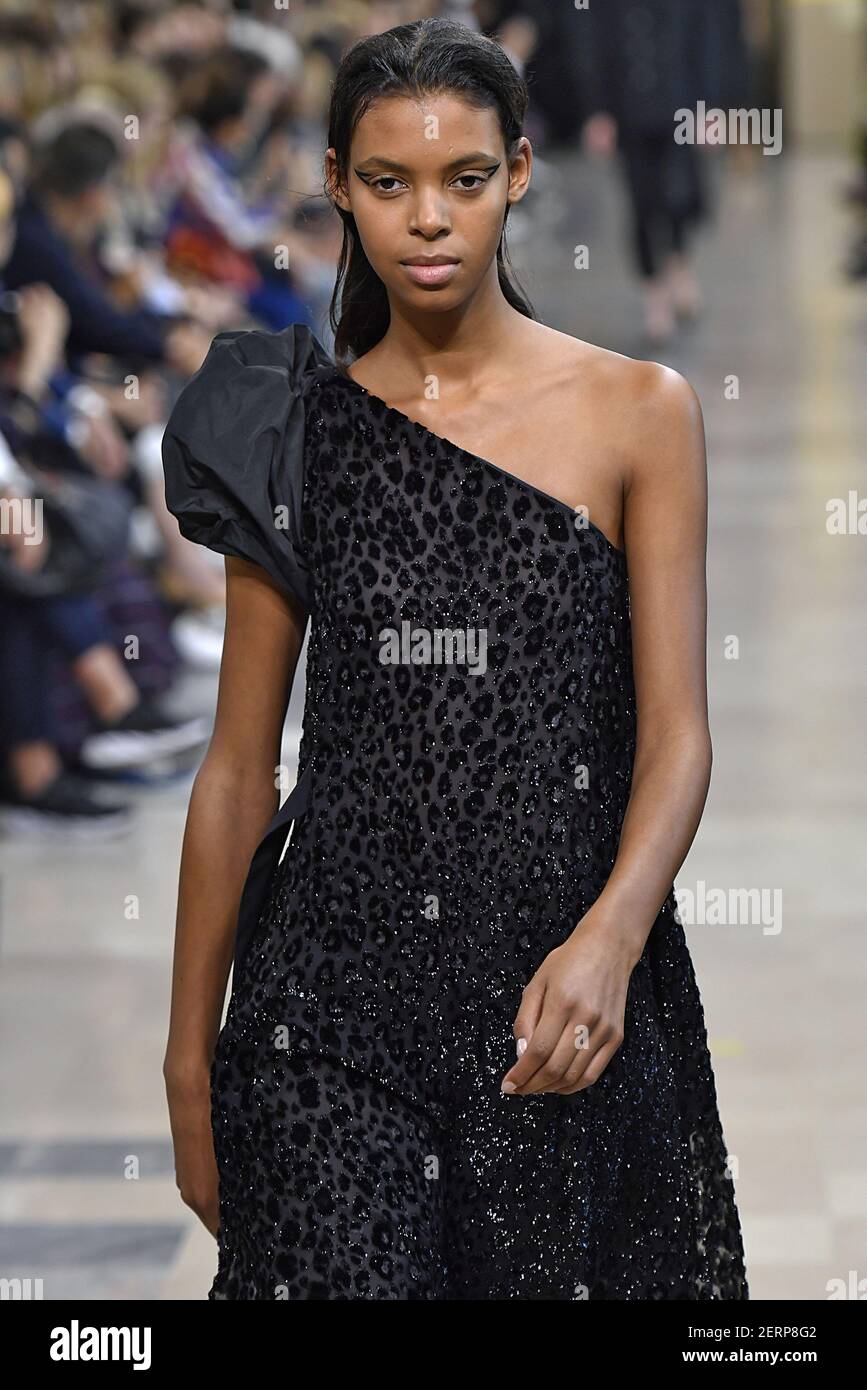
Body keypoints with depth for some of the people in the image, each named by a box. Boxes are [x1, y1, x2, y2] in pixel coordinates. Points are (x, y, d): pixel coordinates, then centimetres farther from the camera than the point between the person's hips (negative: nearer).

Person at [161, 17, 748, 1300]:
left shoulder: (637, 414, 0)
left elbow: (676, 729, -5)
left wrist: (608, 940, -24)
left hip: (569, 999, 0)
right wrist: (190, 1061, 7)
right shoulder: (297, 427, 5)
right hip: (333, 987, 1)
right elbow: (240, 768, 8)